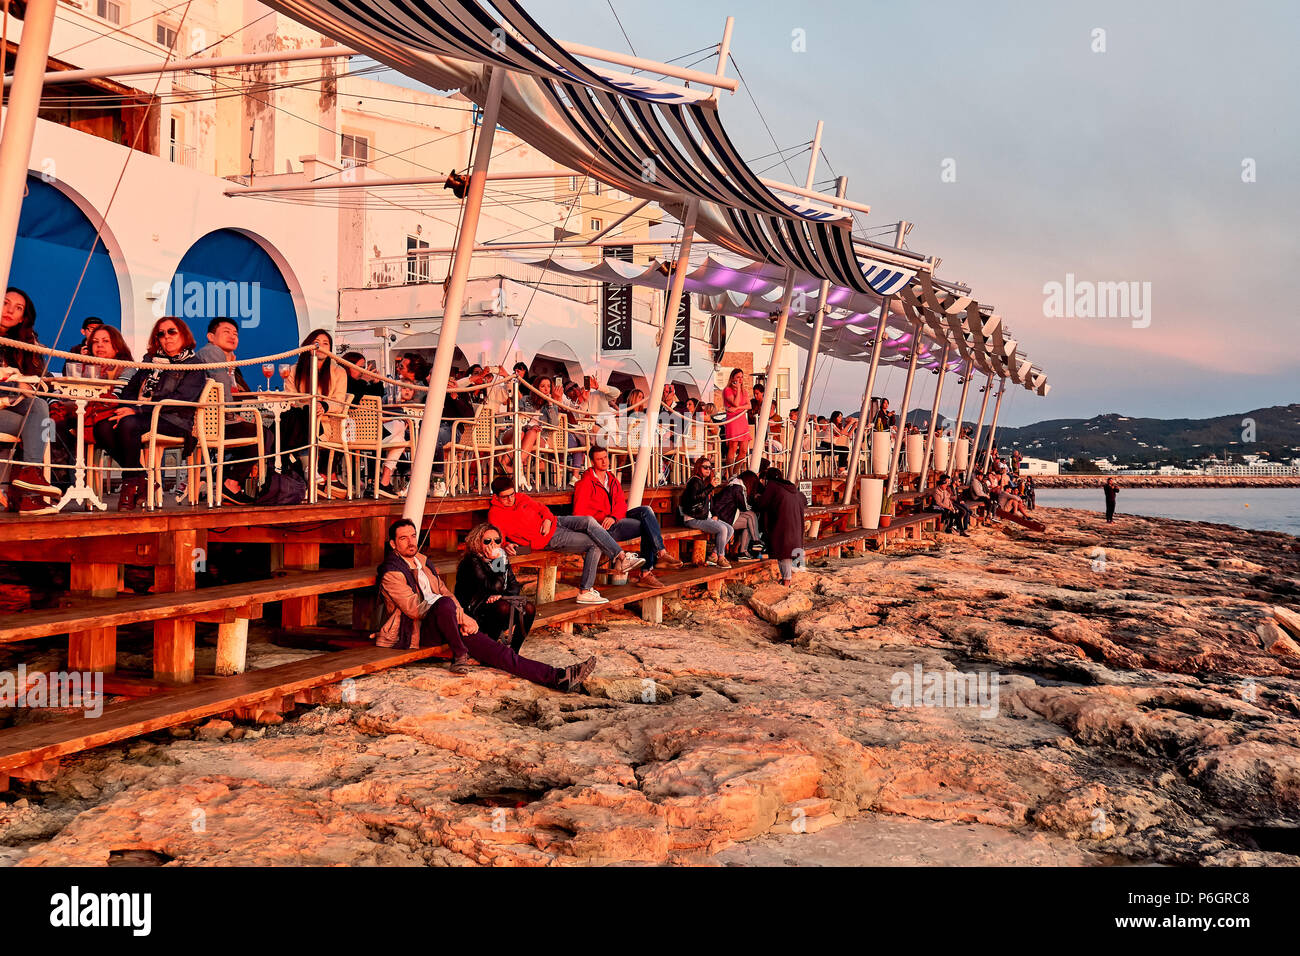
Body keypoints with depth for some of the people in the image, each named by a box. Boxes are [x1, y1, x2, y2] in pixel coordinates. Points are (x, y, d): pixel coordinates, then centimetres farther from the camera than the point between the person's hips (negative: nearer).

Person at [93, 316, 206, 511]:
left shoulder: (194, 367, 4)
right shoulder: (150, 360, 25)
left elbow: (179, 400, -10)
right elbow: (130, 389, 21)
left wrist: (137, 410, -18)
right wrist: (126, 408, -4)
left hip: (172, 421, -6)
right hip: (143, 416, 6)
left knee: (128, 424, -34)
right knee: (103, 427, -23)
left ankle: (132, 482, -19)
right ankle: (143, 479, -14)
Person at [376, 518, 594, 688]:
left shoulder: (422, 561, 19)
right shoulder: (391, 573, -7)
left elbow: (443, 591, 18)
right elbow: (414, 608, -16)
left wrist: (461, 617, -3)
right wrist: (458, 616, -17)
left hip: (439, 622, 7)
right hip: (418, 629, -7)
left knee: (491, 648, -11)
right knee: (444, 604, -39)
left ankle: (557, 677, -22)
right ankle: (459, 654, -15)